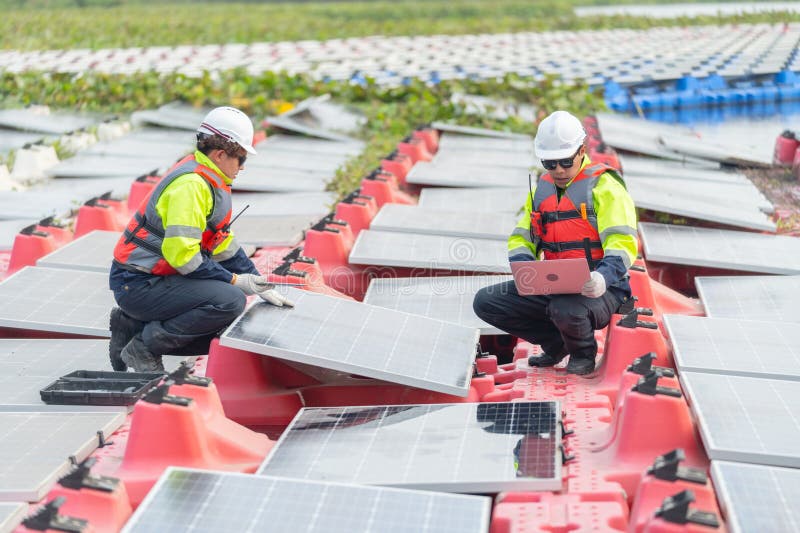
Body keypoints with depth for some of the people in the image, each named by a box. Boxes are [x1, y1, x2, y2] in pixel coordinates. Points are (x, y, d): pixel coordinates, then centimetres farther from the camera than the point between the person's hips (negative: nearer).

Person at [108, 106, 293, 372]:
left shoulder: (211, 182, 13)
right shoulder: (191, 185, -20)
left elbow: (224, 243, 19)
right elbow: (180, 253, -26)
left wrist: (259, 285, 13)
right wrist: (234, 280, -18)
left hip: (157, 278, 10)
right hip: (137, 284, -10)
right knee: (231, 301, -25)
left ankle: (133, 325, 14)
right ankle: (144, 347, -12)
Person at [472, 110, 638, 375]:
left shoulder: (604, 185, -6)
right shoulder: (541, 189, 13)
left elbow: (623, 242, -16)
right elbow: (520, 238, 12)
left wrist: (603, 277, -35)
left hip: (595, 288, -6)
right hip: (551, 287, 6)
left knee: (565, 310, -40)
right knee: (485, 301, -7)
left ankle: (583, 352, -1)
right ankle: (556, 342, 10)